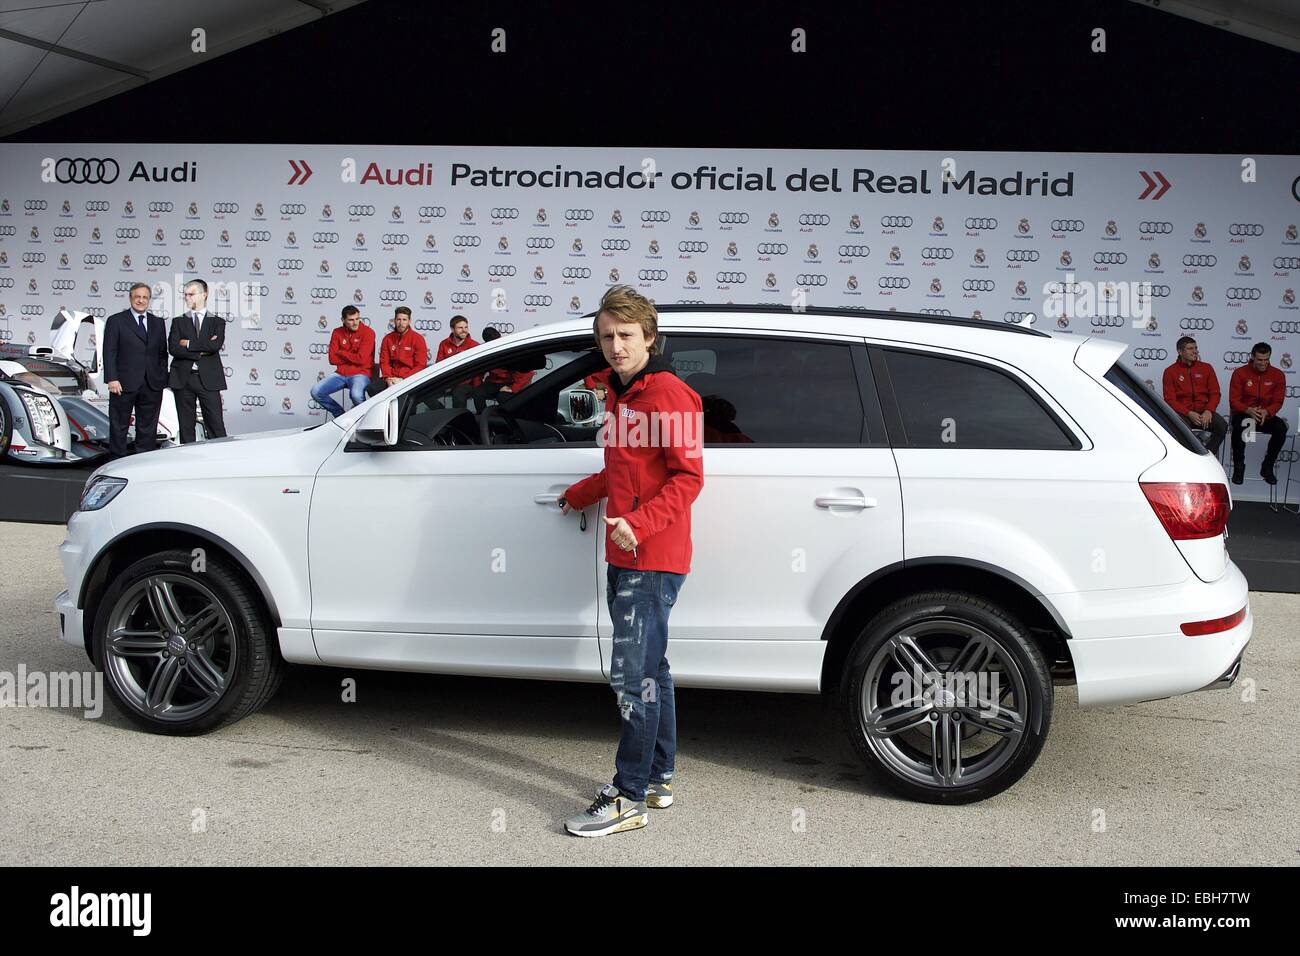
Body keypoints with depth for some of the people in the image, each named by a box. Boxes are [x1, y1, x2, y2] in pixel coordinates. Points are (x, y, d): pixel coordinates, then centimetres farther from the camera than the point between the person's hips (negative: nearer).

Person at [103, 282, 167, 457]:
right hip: (124, 384, -3)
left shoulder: (158, 323, 14)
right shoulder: (115, 321, 2)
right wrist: (112, 379, -14)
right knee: (119, 427, 4)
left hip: (152, 386, 4)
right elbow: (109, 352, -4)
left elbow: (162, 354, 13)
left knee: (148, 429, 7)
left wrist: (162, 381, 5)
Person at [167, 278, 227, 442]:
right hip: (183, 379, 2)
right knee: (186, 427, 5)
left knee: (216, 425, -4)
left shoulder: (217, 322, 8)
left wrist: (189, 344, -8)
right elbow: (173, 348, -4)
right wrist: (202, 351, -10)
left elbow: (216, 345, -12)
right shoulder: (178, 321, 12)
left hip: (208, 379, -2)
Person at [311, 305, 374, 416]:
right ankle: (340, 415, 9)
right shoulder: (337, 332, 8)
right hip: (340, 373, 5)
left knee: (356, 394, -36)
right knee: (316, 392, -9)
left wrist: (341, 353, -2)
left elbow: (361, 359, -15)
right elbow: (332, 359, 1)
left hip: (360, 374, -5)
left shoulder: (368, 332, -7)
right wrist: (353, 358, -7)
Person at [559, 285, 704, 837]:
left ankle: (628, 800, 0)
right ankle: (658, 779, 27)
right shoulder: (620, 394, 16)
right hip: (625, 558, 10)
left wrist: (638, 524, -26)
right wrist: (579, 495, 25)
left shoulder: (668, 394, -13)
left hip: (653, 560, -10)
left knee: (633, 678, -7)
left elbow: (688, 477, -18)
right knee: (651, 670, 16)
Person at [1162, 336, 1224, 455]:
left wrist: (1208, 411, -9)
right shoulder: (1170, 371, 6)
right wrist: (1189, 413, -15)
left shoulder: (1206, 368, 14)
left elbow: (1215, 393, 11)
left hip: (1204, 412, 3)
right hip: (1182, 413, -3)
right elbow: (1170, 399, -1)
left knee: (1222, 426, -27)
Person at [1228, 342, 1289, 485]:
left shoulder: (1277, 375, 2)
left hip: (1266, 416, 2)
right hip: (1244, 414, -2)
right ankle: (1239, 467, -20)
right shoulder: (1240, 373, -3)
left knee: (1281, 427, -30)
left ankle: (1267, 467, -12)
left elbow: (1277, 402, -1)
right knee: (1239, 425, -37)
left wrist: (1266, 412, -23)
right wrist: (1248, 410, -27)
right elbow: (1234, 401, -7)